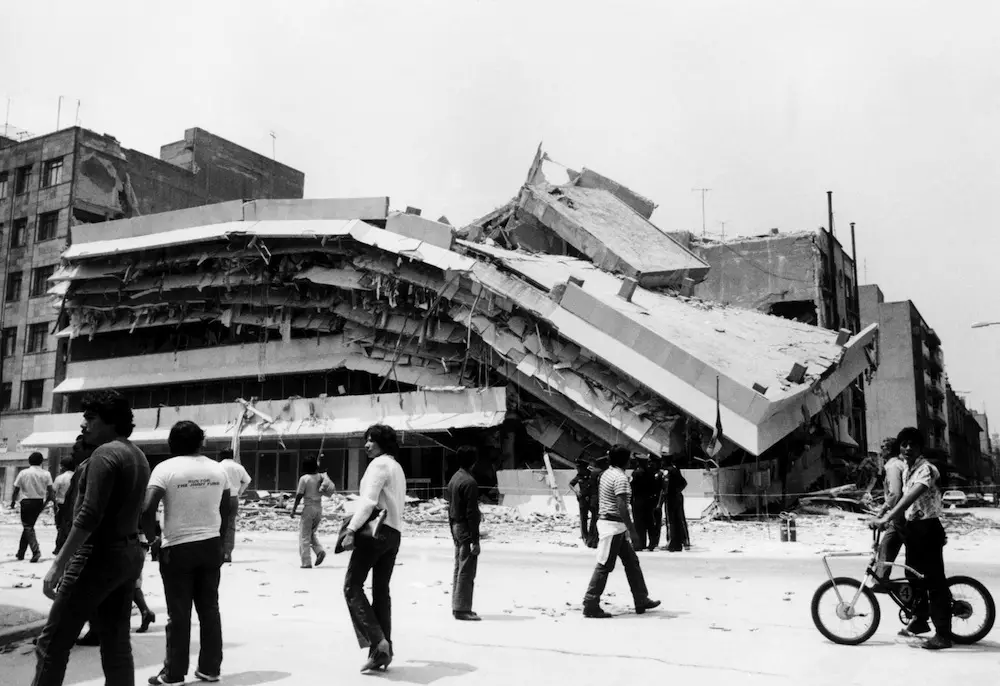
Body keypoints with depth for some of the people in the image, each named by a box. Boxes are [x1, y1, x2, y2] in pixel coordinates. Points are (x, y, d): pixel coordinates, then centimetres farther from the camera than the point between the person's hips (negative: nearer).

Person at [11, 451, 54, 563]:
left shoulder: (23, 473, -4)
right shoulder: (46, 473, -1)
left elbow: (16, 490, -2)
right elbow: (50, 490, -4)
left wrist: (13, 501, 13)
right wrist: (46, 501, 11)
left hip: (26, 502, -3)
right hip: (39, 502, 3)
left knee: (28, 527, -1)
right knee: (29, 526, 17)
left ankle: (36, 551, -19)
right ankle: (21, 552, 22)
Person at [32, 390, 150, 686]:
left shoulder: (105, 453, -15)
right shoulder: (137, 455, 14)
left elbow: (89, 516, -22)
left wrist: (58, 564, -20)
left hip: (99, 555, -9)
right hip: (129, 553, 9)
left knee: (52, 643, 0)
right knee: (117, 644, 11)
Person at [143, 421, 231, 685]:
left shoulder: (166, 468, -9)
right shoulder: (218, 469, 4)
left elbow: (147, 509, -20)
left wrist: (152, 538, -6)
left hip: (177, 548, -4)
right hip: (211, 545, 4)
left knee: (178, 614, 5)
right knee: (209, 609, 12)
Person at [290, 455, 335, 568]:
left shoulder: (304, 478, -10)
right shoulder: (320, 477, 4)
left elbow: (299, 496, -10)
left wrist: (293, 510, 0)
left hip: (309, 508, -5)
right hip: (319, 508, 5)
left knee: (304, 536, 4)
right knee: (311, 533, 22)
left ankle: (306, 562, 2)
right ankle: (320, 550, 0)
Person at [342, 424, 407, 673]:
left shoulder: (379, 464, -7)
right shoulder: (397, 468, 21)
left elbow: (368, 501, -18)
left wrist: (351, 529, -21)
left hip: (376, 531, -9)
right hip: (394, 533, 9)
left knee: (352, 586, -4)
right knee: (381, 591, 10)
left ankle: (377, 641, -14)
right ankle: (384, 651, 8)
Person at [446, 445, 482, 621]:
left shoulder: (454, 479, 11)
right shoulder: (469, 482, -18)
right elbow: (471, 513, -20)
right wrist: (475, 540, -18)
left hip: (456, 527, 10)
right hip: (466, 529, -9)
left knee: (459, 568, 14)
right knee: (467, 570, -4)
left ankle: (457, 606, 20)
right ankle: (462, 609, -1)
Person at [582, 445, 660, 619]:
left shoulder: (607, 473, 10)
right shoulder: (621, 478, -18)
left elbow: (599, 494, 17)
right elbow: (621, 507, -24)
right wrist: (632, 530, -19)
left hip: (605, 519, 10)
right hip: (613, 525, -10)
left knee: (632, 561, 15)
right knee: (604, 566, -4)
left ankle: (641, 600, 22)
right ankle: (590, 605, 2)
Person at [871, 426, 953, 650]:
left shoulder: (926, 469, -18)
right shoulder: (906, 470, 10)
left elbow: (912, 496, -32)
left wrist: (887, 518, -40)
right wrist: (886, 514, 5)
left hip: (928, 528, -9)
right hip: (913, 527, 9)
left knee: (935, 580, -5)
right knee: (913, 575, 17)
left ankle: (943, 634, 0)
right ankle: (920, 619, 34)